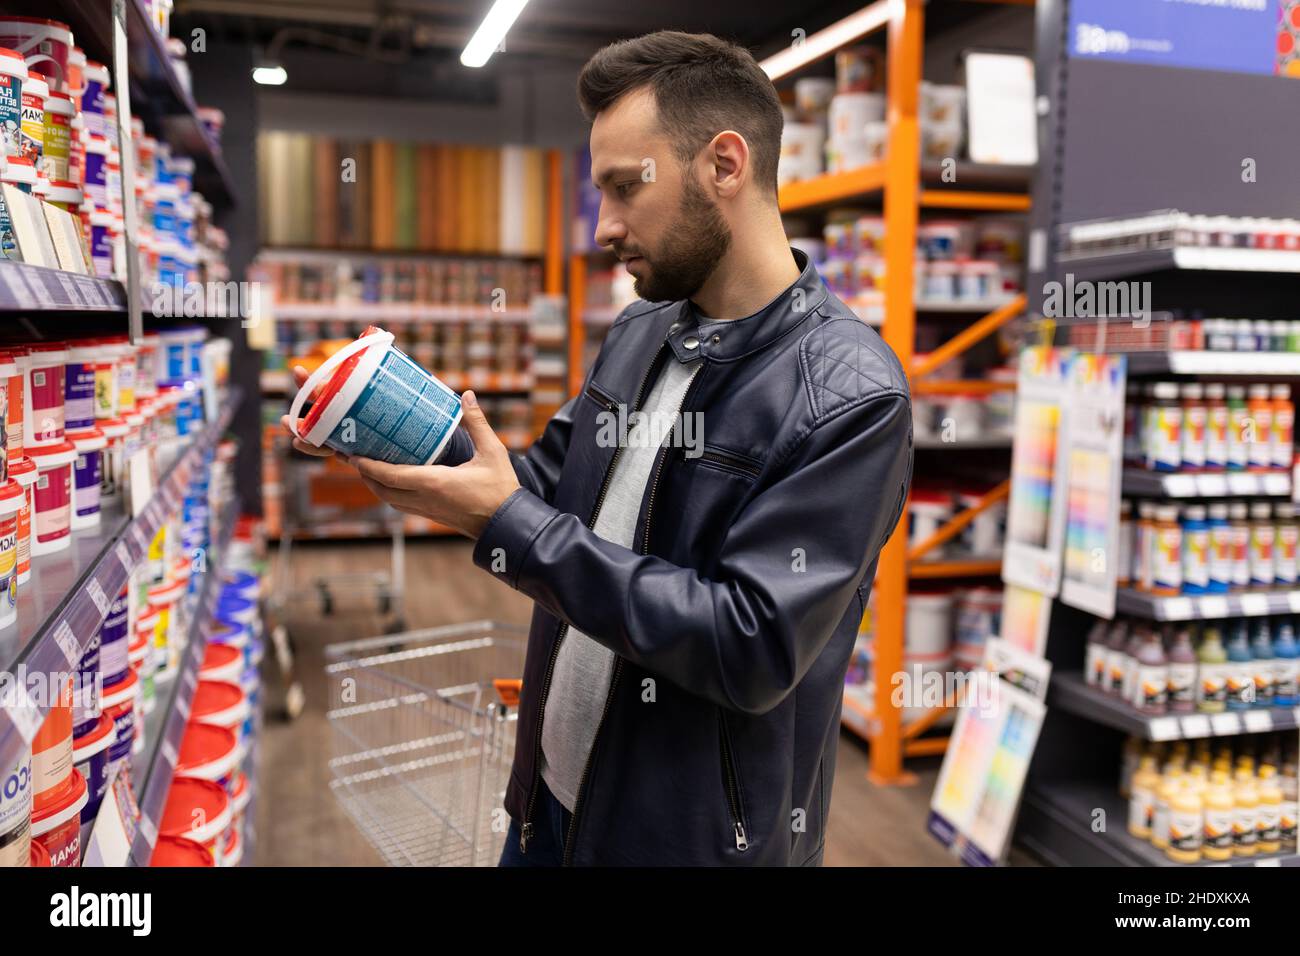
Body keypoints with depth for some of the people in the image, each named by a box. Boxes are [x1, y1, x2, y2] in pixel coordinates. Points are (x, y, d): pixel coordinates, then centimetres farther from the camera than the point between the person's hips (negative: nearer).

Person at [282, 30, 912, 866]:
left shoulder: (851, 397, -22)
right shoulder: (641, 331, 2)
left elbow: (754, 649, -27)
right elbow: (550, 488, 8)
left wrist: (507, 526, -26)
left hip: (691, 832, -6)